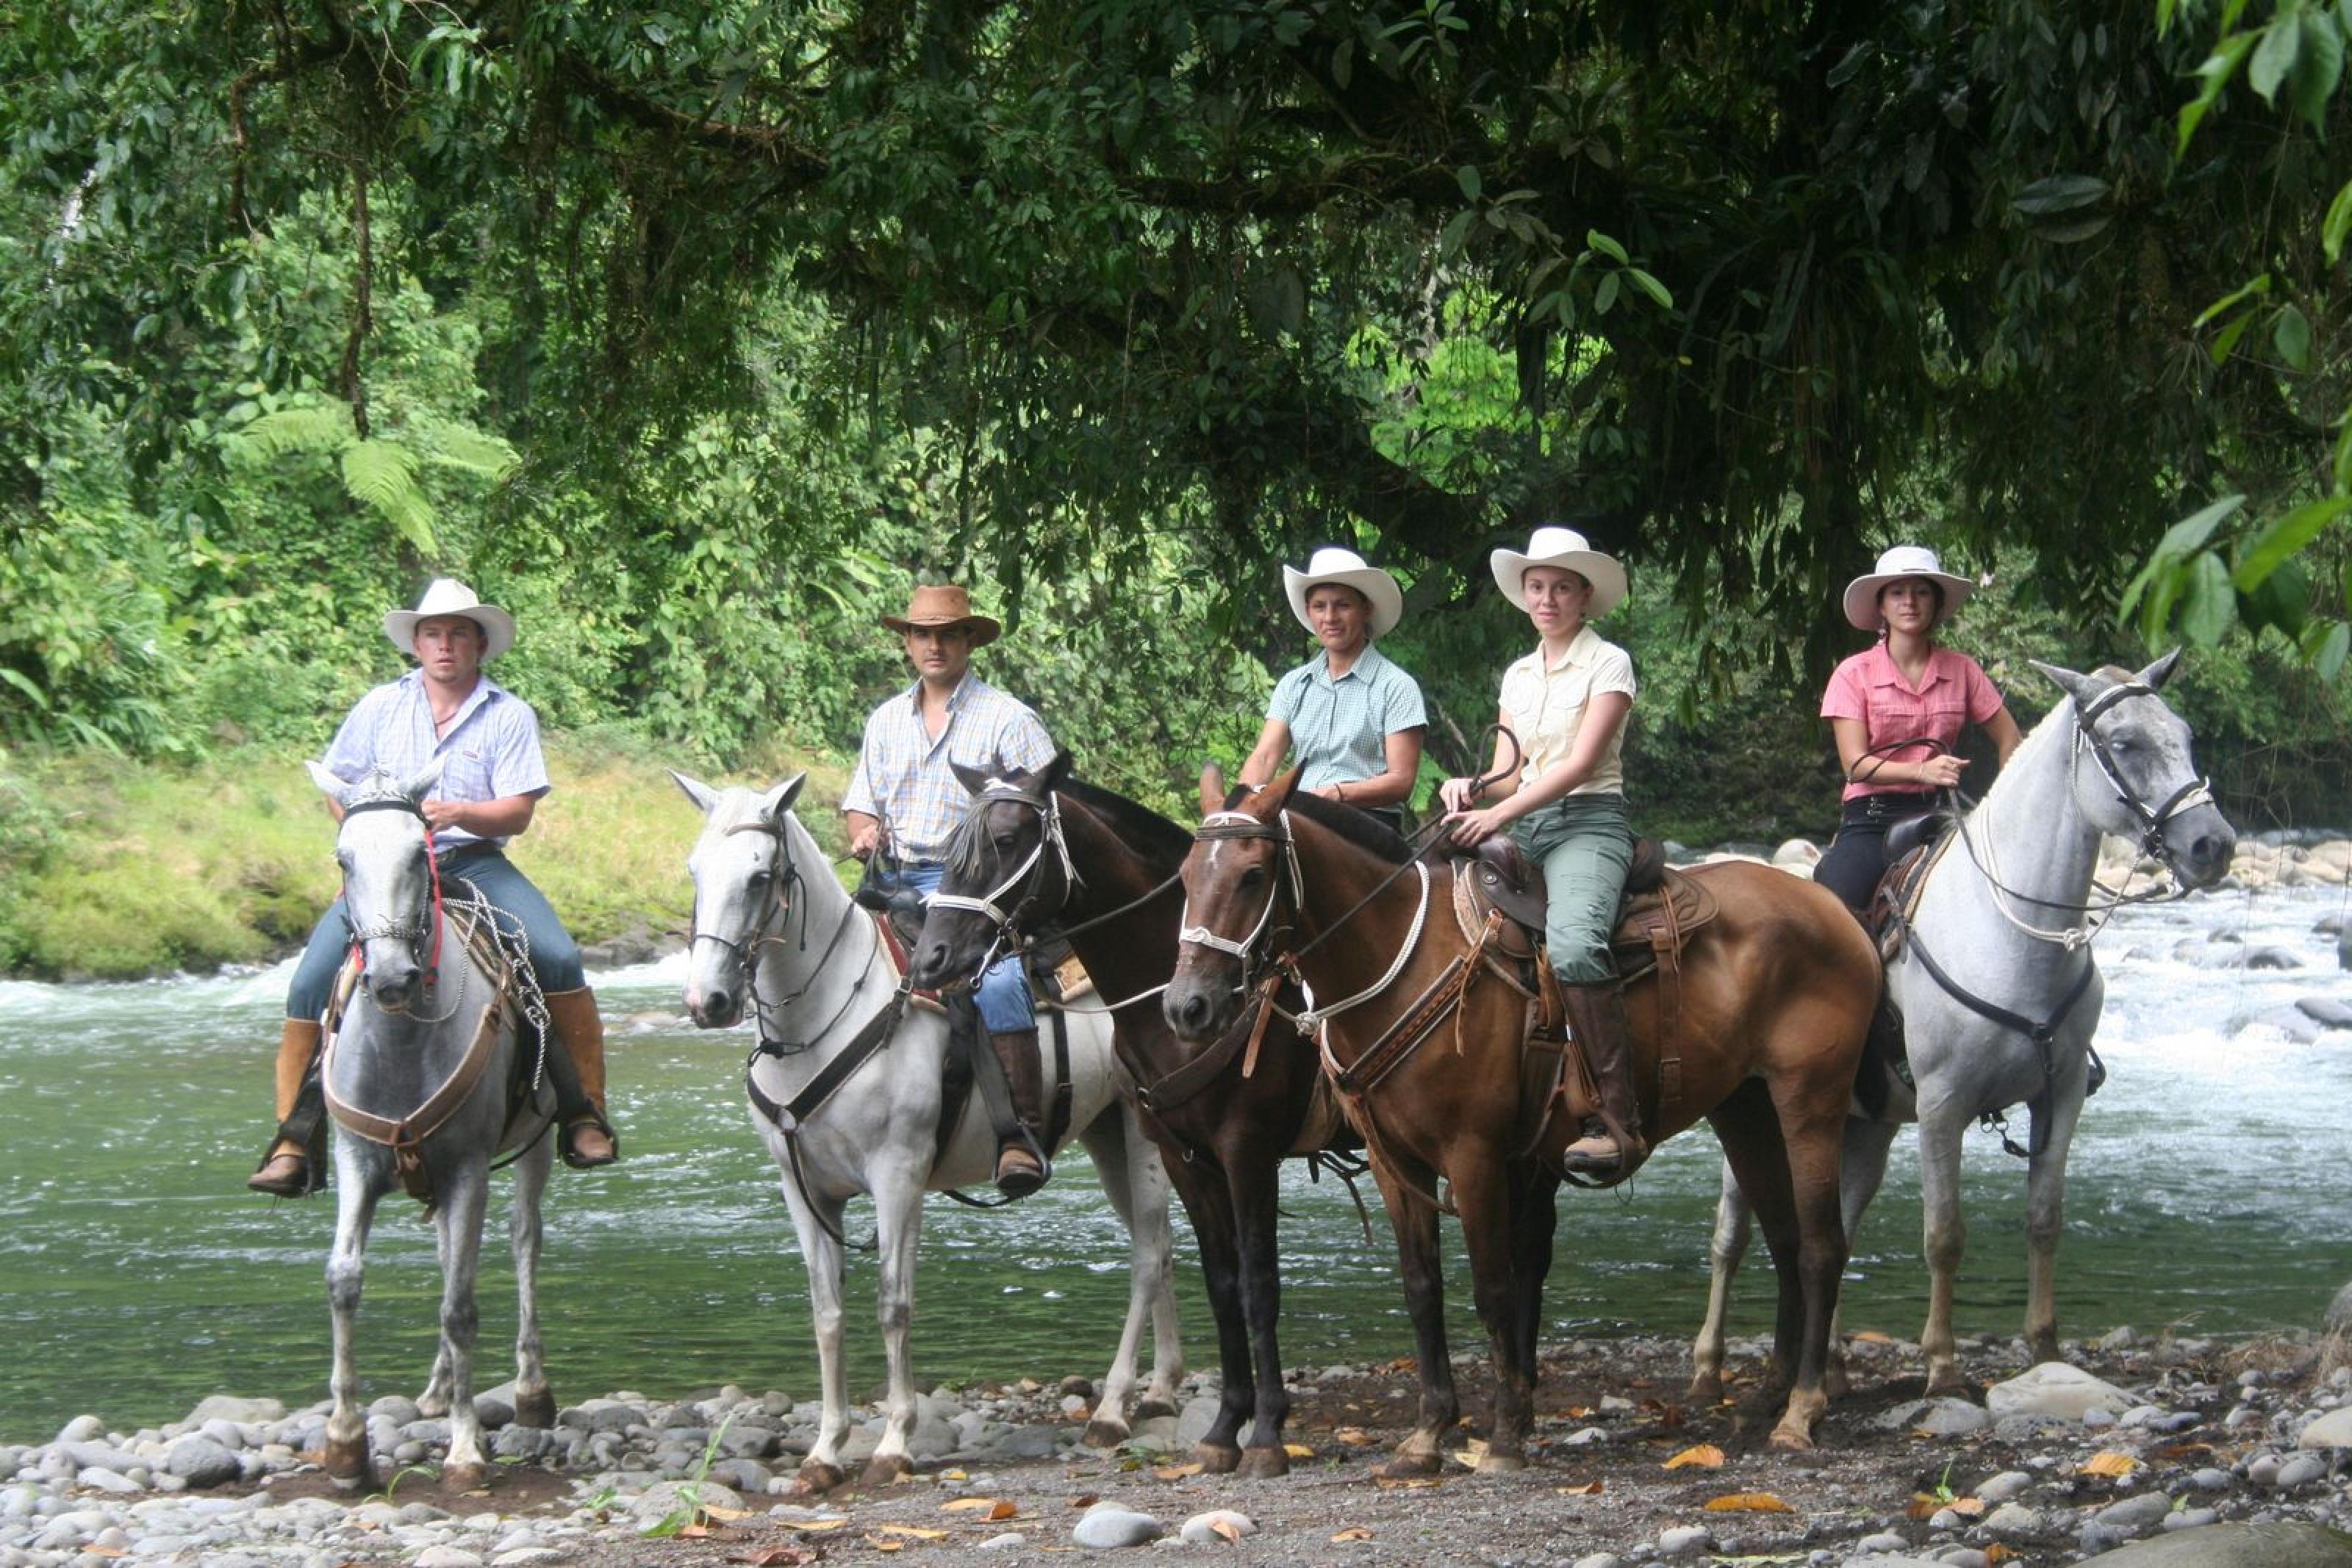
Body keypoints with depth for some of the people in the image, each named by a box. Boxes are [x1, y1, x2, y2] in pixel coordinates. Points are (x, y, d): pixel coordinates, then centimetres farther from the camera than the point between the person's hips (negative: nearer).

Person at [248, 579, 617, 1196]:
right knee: (311, 982, -18)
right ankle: (291, 1138, -10)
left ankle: (586, 1112, -13)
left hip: (475, 863, -1)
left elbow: (517, 812, -5)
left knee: (558, 959, -24)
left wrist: (458, 813, -23)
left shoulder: (509, 716, 2)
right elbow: (337, 788, 15)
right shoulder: (381, 707, 9)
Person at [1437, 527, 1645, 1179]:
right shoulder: (1518, 676, 19)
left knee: (1573, 943, -35)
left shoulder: (1608, 664, 0)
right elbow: (1509, 775, 16)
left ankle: (1618, 1120, -37)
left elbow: (1580, 763, -11)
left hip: (1587, 823, -7)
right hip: (1522, 826, 7)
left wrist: (1500, 814, -21)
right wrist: (1472, 788, -8)